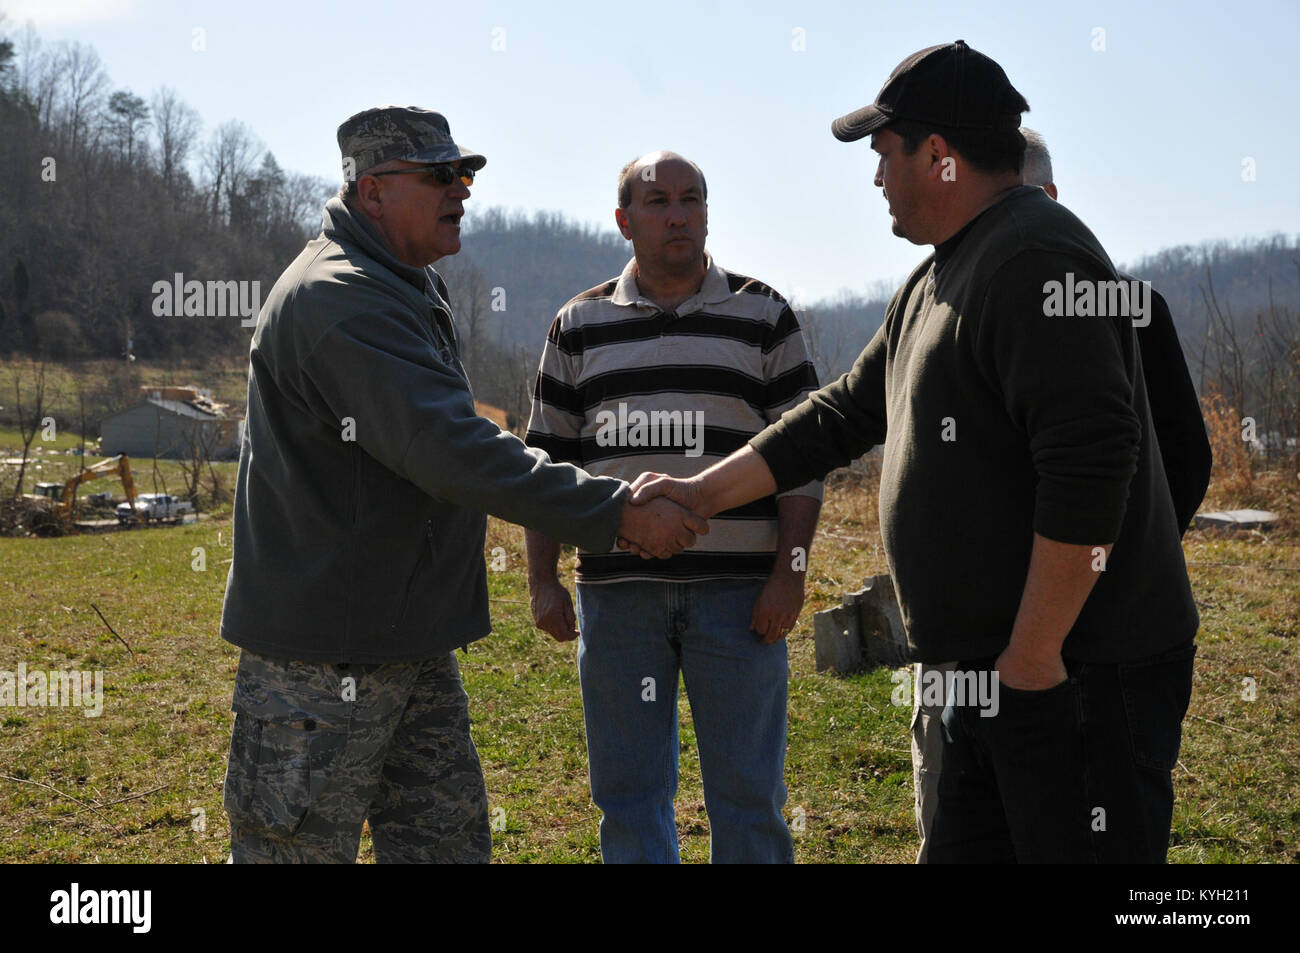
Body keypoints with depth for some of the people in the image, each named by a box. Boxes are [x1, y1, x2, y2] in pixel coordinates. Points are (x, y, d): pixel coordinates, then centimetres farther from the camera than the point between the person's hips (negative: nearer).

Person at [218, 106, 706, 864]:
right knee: (299, 844, -1)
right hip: (322, 651, -10)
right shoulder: (340, 300, -20)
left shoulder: (414, 289, 16)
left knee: (448, 836, 14)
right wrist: (617, 512, -28)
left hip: (412, 644, 10)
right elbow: (453, 452, -29)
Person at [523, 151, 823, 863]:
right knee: (628, 791, 7)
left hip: (737, 591, -1)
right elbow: (548, 461, 12)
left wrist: (790, 572, -5)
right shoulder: (579, 326, 10)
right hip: (616, 591, 2)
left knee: (747, 791, 3)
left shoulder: (763, 317, 6)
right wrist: (542, 581, 5)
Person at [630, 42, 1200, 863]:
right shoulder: (939, 279, 17)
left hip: (1085, 673, -10)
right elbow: (844, 415, 23)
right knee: (965, 844, 16)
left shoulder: (1036, 261, -17)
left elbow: (1090, 467, -25)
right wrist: (705, 493, 19)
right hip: (998, 668, 10)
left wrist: (1034, 656, -21)